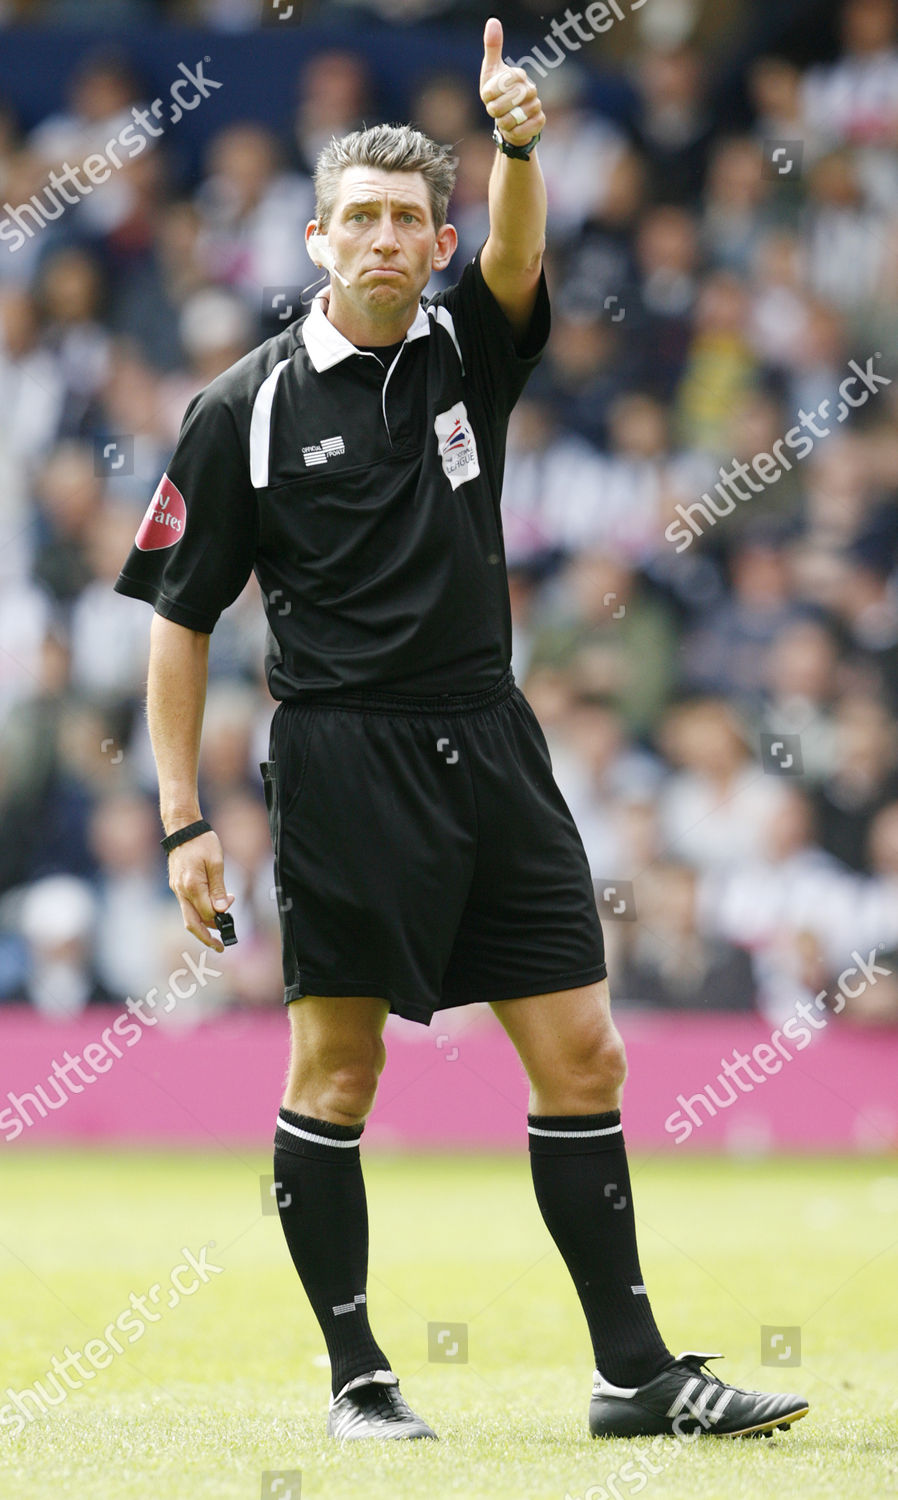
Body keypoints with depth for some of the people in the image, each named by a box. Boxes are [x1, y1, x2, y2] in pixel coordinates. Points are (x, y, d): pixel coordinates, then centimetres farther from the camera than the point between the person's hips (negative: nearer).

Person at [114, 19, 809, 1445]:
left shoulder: (469, 352, 8)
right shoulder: (246, 409, -1)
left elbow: (517, 257, -13)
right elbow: (179, 615, 2)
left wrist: (517, 143, -35)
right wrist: (184, 820, -4)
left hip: (489, 748, 4)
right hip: (343, 761, -4)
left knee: (582, 1058, 2)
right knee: (336, 1072, 0)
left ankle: (633, 1372, 6)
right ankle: (355, 1374, 11)